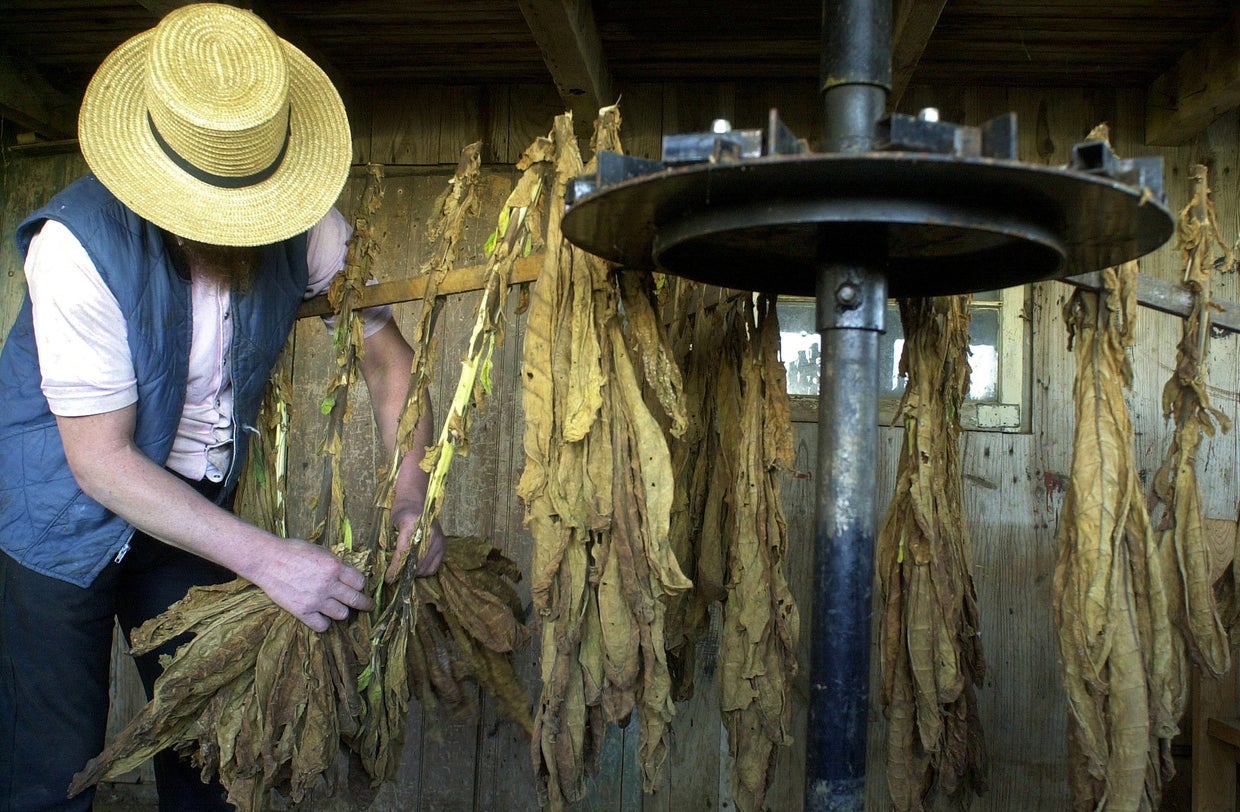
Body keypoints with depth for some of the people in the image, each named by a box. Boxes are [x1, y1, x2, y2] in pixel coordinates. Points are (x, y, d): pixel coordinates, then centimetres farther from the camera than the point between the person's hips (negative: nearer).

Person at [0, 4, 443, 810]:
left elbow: (387, 352, -4)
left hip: (197, 502, 4)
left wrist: (412, 499, -18)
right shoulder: (79, 244, -28)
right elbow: (101, 459, -25)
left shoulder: (304, 227, -16)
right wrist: (267, 558, -31)